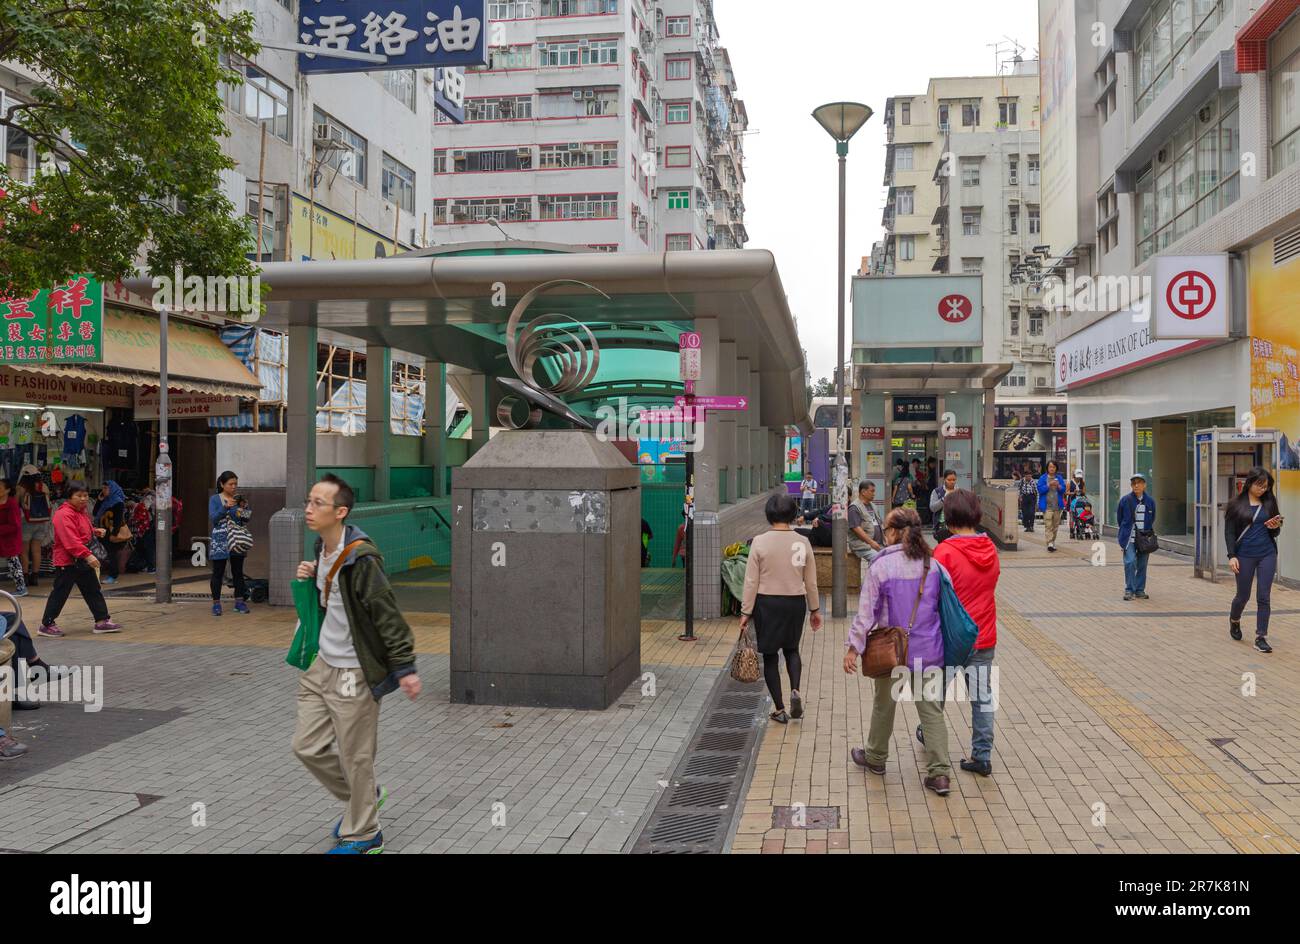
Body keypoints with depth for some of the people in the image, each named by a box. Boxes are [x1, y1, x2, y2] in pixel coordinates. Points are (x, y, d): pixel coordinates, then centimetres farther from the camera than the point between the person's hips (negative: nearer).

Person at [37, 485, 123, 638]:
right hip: (67, 561, -10)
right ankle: (46, 625, 9)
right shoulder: (64, 514, -19)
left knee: (93, 590, 10)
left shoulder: (81, 512, 13)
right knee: (60, 593, -2)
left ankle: (102, 621, 14)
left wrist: (95, 531, 8)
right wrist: (87, 555, -34)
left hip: (82, 560, 10)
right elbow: (70, 539, -28)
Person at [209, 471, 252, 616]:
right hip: (220, 541, -3)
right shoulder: (215, 499, 0)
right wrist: (226, 507, -22)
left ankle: (239, 601, 12)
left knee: (238, 572, 5)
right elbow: (213, 518, -11)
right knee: (218, 573, 0)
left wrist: (244, 507, -13)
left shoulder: (239, 498, 8)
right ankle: (216, 603, 6)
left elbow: (246, 519, 4)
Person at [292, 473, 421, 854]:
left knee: (355, 757, 4)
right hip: (321, 665, 9)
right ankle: (365, 797, 35)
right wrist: (310, 577, 0)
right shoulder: (322, 547, 5)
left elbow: (387, 615, -21)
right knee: (307, 746, 14)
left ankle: (362, 835, 22)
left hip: (352, 672, -9)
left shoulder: (361, 558, -22)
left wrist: (406, 667, -21)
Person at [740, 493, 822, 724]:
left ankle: (779, 709, 12)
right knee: (791, 649, 23)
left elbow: (751, 581, -8)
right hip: (795, 603, 3)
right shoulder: (803, 543, -3)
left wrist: (746, 612, -1)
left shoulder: (760, 542, -10)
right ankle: (795, 690, -1)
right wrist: (815, 609, 15)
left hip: (767, 603, -2)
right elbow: (811, 582, 4)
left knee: (770, 655, 9)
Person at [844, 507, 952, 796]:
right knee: (932, 709, 7)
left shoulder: (880, 566, -13)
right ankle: (940, 772, 3)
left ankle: (875, 758, 34)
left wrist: (853, 647, -5)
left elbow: (867, 611, -12)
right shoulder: (932, 565, -1)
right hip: (929, 651, 3)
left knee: (884, 705, 16)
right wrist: (942, 640, 22)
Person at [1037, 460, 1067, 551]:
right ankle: (1050, 543, -18)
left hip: (1057, 505, 4)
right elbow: (1040, 489, -7)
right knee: (1048, 525, -13)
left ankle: (1053, 542, 22)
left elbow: (1063, 490, 6)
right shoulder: (1043, 478, 0)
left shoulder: (1059, 478, 9)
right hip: (1047, 505, -4)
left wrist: (1058, 486, -13)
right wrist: (1049, 485, -18)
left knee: (1055, 525, 10)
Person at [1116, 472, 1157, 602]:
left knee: (1142, 564, 8)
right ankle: (1129, 590, -6)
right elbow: (1119, 518, 9)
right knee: (1130, 562, -15)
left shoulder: (1150, 502, 3)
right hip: (1130, 537, -3)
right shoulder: (1125, 500, -4)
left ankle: (1140, 590, 18)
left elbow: (1152, 519, 17)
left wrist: (1147, 532, 15)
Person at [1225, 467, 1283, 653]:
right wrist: (1232, 556, -12)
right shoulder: (1236, 505, -3)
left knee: (1264, 597, -2)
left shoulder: (1269, 503, 6)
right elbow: (1229, 532, -4)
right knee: (1243, 595, 10)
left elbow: (1274, 534, 13)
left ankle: (1260, 637, 4)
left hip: (1267, 555, 2)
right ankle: (1234, 621, 40)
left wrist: (1275, 527, -10)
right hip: (1245, 556, -2)